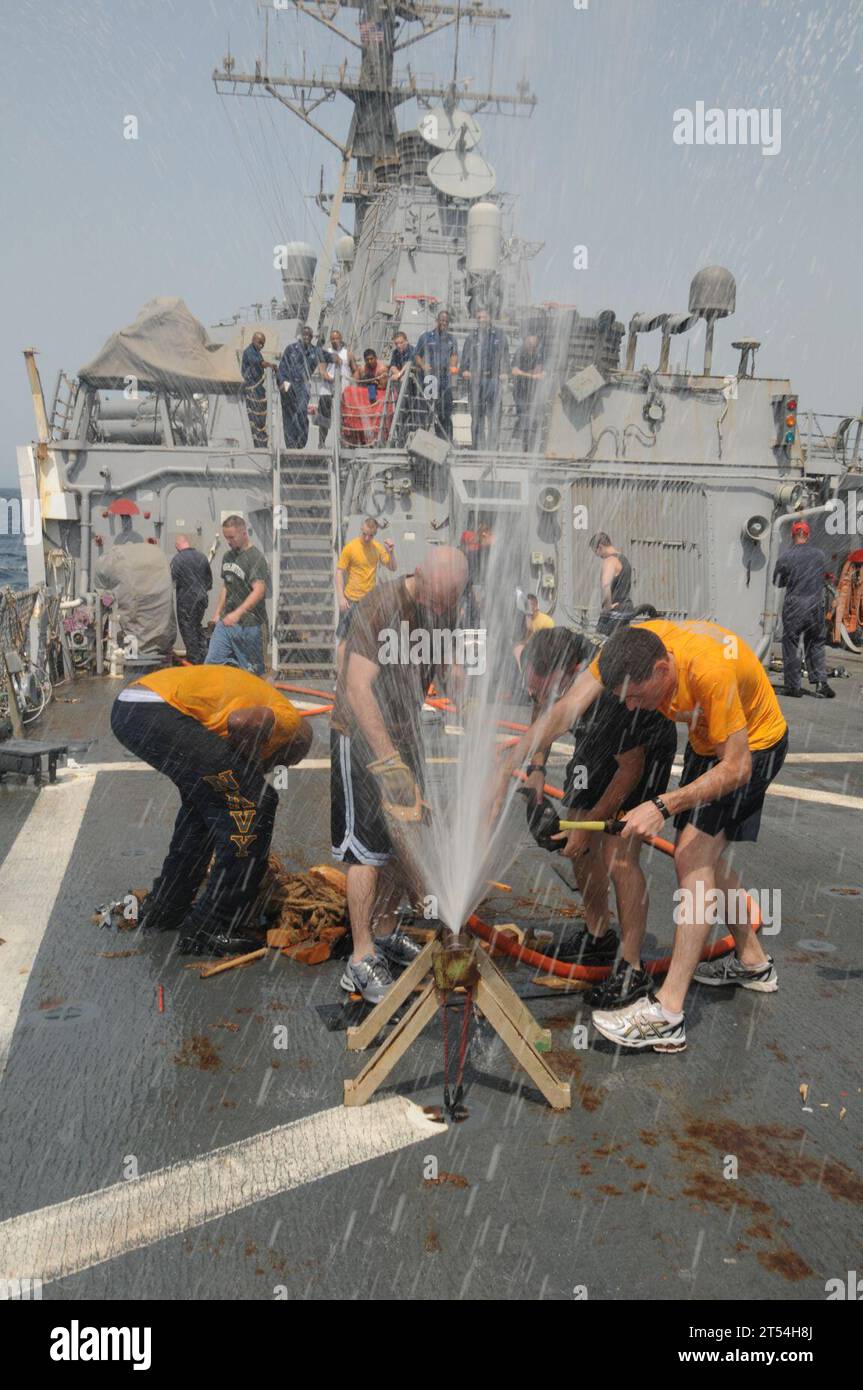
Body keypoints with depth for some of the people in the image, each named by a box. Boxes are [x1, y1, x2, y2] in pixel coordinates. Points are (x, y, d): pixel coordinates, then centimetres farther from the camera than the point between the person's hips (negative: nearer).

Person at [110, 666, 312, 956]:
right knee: (255, 803, -4)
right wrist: (252, 762, 5)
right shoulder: (287, 720, 7)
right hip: (159, 712, -10)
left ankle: (164, 908, 34)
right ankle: (210, 930, -1)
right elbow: (241, 721, -16)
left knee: (206, 796, 28)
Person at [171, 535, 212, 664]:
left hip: (186, 599, -5)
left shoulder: (177, 559, -12)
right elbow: (209, 579, 11)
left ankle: (194, 660, 8)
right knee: (197, 626, 20)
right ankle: (203, 656, 19)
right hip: (202, 598, 5)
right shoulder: (202, 557, 4)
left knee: (188, 629, 5)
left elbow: (172, 581, -15)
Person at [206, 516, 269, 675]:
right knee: (212, 662, 3)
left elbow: (259, 591, -24)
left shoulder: (256, 558, -13)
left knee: (252, 671, -1)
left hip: (248, 625, -8)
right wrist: (217, 613, 21)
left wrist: (238, 613, -34)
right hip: (225, 622, 8)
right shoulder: (228, 556, 14)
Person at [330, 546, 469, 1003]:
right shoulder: (380, 606, -25)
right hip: (361, 737, -7)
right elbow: (357, 687, -31)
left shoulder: (444, 611, -2)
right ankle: (362, 958, 3)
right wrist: (388, 761, -35)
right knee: (367, 849, -5)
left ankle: (385, 932, 29)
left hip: (405, 734, 7)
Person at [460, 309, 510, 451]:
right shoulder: (471, 337, 13)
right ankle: (477, 446, 6)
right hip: (476, 378, 1)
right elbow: (465, 356, 12)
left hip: (494, 377, -1)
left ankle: (493, 446, -2)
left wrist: (504, 372, -1)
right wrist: (465, 370, -5)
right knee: (476, 412, 1)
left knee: (494, 412, -6)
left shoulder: (499, 334, 12)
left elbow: (504, 354, 10)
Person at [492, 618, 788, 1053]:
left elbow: (736, 768, -30)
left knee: (692, 857, -16)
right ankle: (753, 963, 36)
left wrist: (663, 807, -36)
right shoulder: (628, 649, -22)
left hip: (753, 743, -7)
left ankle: (666, 1014, -14)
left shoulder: (711, 671, -40)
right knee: (706, 856, 15)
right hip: (707, 738, 7)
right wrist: (504, 769, -37)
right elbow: (565, 710, -28)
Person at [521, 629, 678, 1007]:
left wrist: (590, 825, -20)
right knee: (578, 845, 11)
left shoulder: (614, 691, -43)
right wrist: (537, 766, -10)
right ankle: (598, 936, 31)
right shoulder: (544, 674, -24)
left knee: (618, 856, -16)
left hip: (644, 749, -7)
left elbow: (630, 767, -27)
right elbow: (543, 713, 2)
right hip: (596, 743, 7)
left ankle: (632, 970, -3)